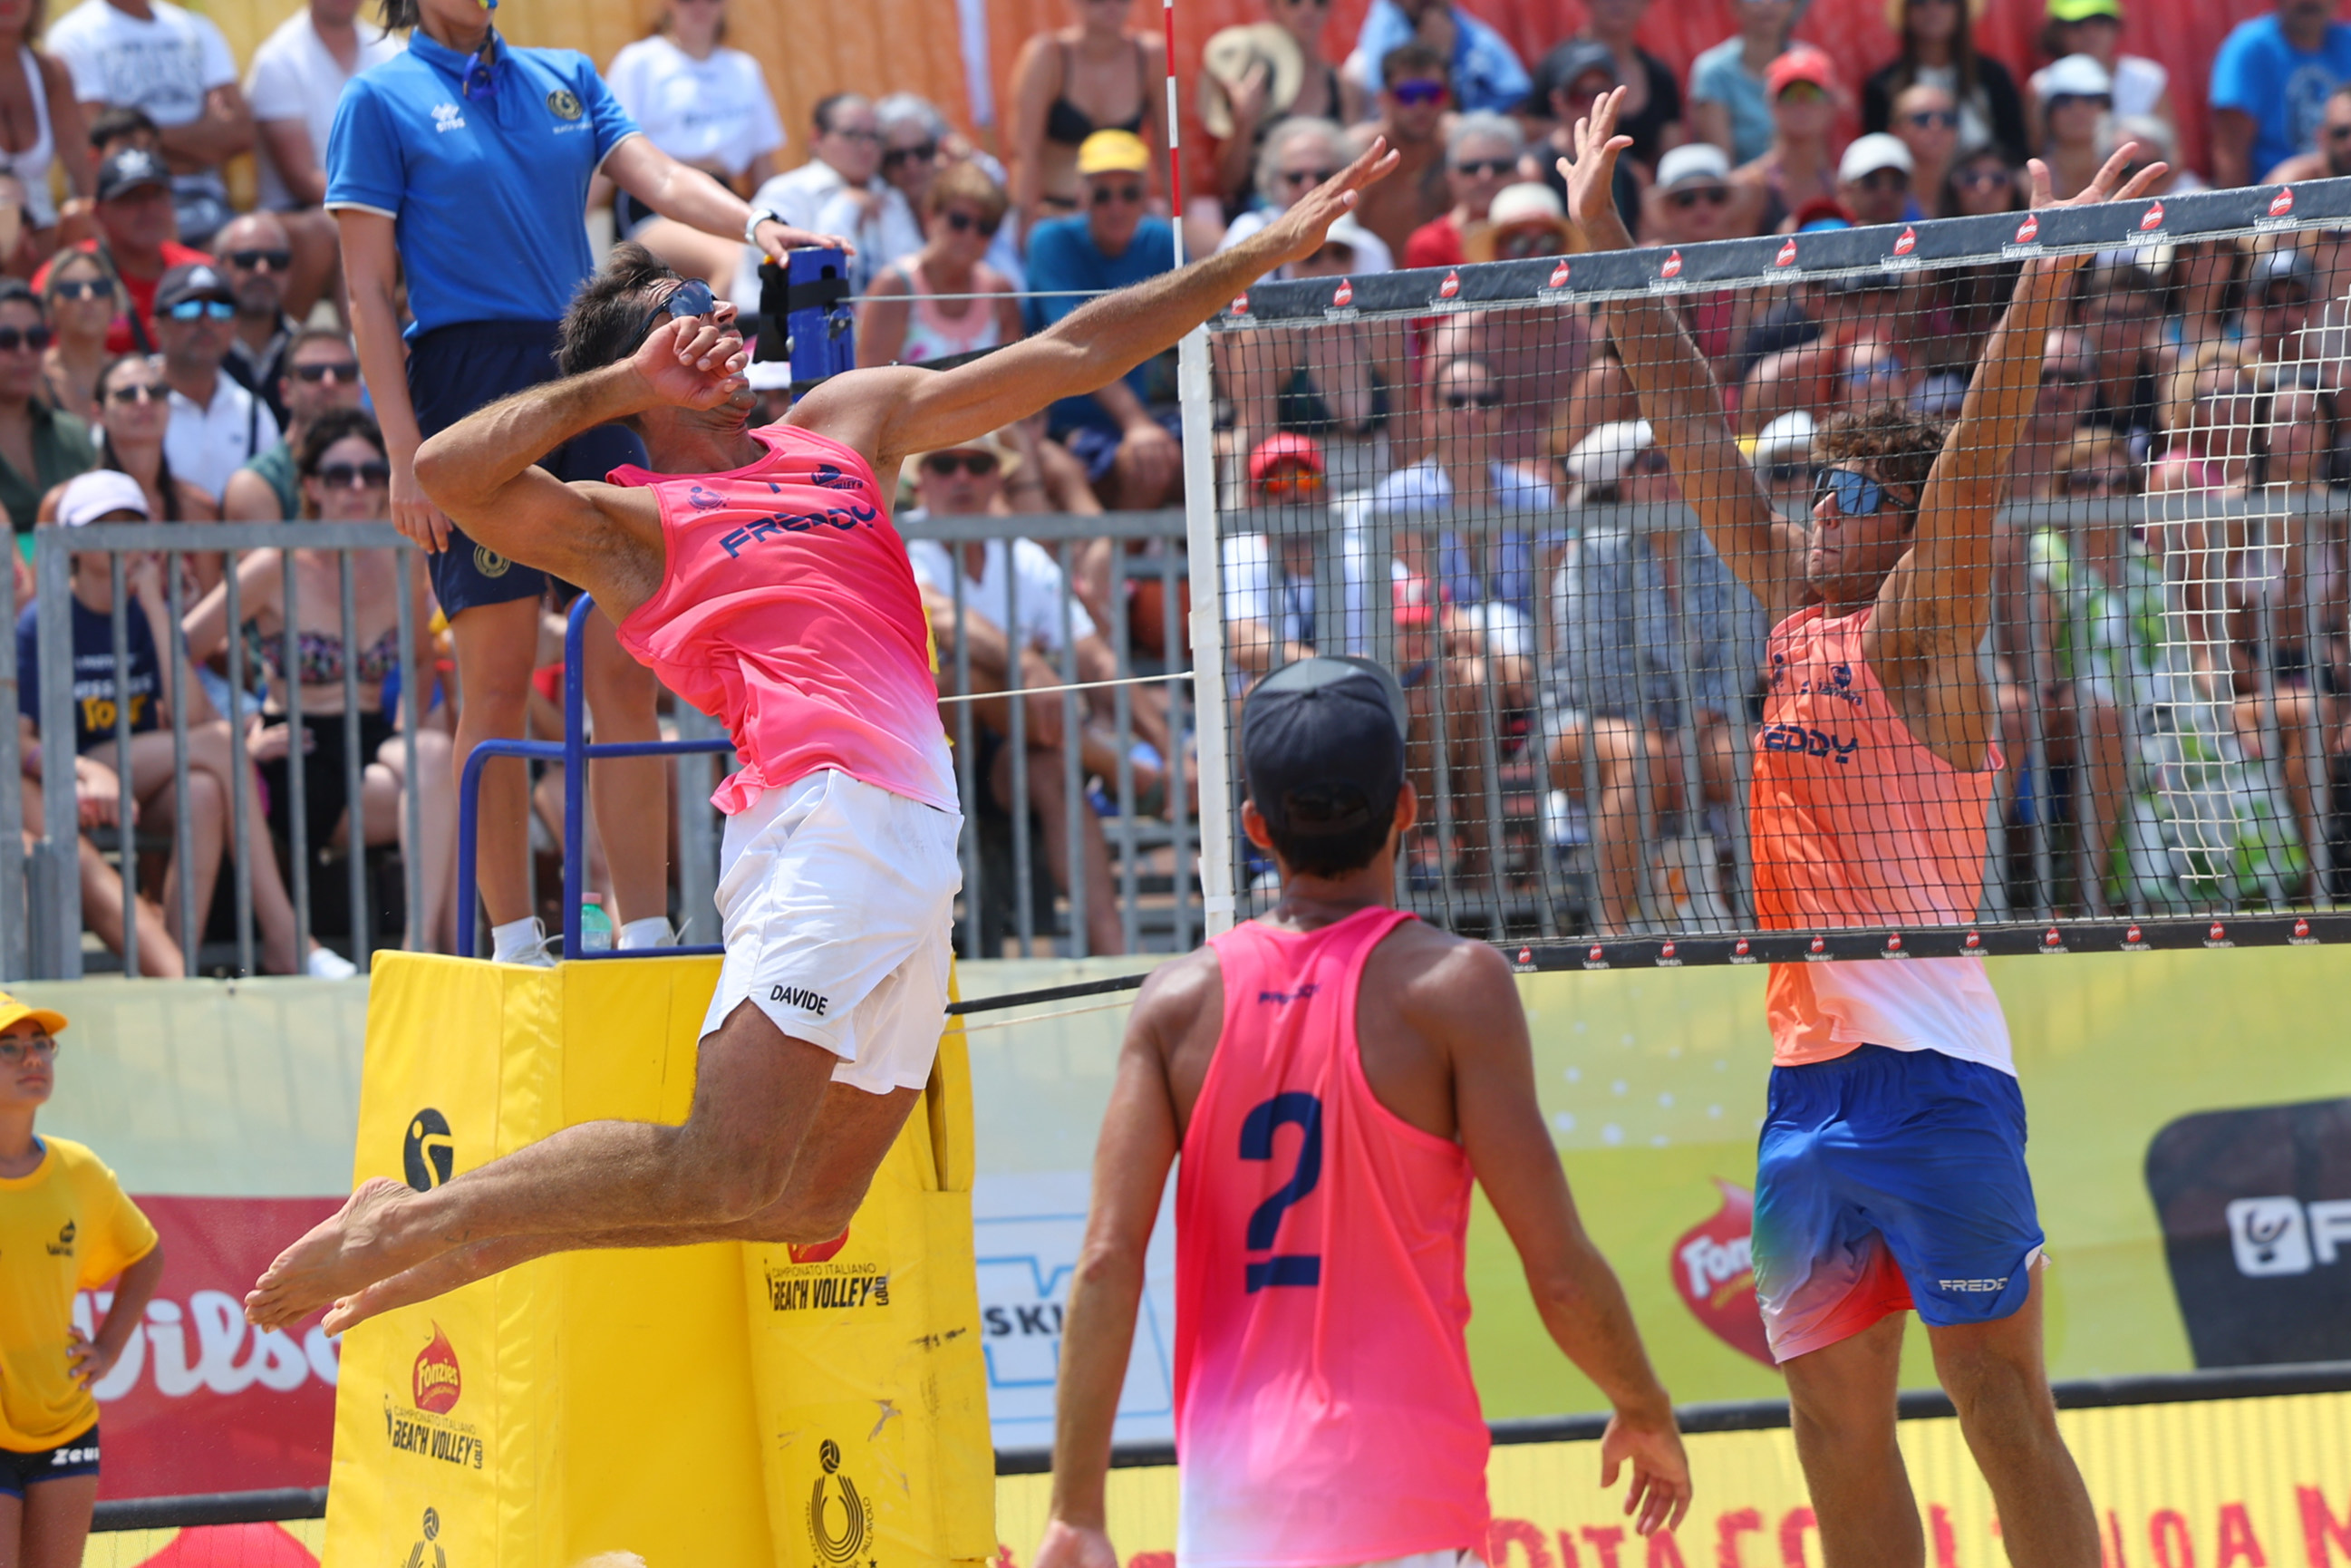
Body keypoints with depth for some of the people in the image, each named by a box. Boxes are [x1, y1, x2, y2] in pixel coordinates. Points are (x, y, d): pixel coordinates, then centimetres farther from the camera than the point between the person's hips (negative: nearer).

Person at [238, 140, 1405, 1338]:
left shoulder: (847, 422, 26)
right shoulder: (628, 525, 8)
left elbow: (1069, 355, 29)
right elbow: (444, 474, -10)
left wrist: (1259, 256, 27)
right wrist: (621, 386, -1)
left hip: (918, 836, 7)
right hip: (830, 818, -7)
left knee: (808, 1200, 8)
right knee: (722, 1172, -20)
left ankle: (478, 1250, 18)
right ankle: (410, 1221, -8)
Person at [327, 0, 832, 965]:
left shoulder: (566, 80, 17)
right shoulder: (382, 101, 2)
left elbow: (657, 177, 4)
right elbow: (369, 290, -2)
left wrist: (755, 225, -17)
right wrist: (405, 451, -10)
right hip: (473, 386, -5)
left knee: (627, 680, 0)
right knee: (498, 684, -4)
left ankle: (646, 936, 2)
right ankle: (513, 942, 1)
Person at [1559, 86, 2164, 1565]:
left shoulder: (1919, 635, -2)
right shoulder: (1796, 614, 16)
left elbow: (1970, 463, -16)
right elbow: (1694, 421, 19)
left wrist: (2042, 287, -29)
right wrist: (1602, 234, 20)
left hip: (1928, 1067, -7)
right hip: (1810, 1073, 7)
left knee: (2001, 1401, -7)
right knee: (1837, 1415, 7)